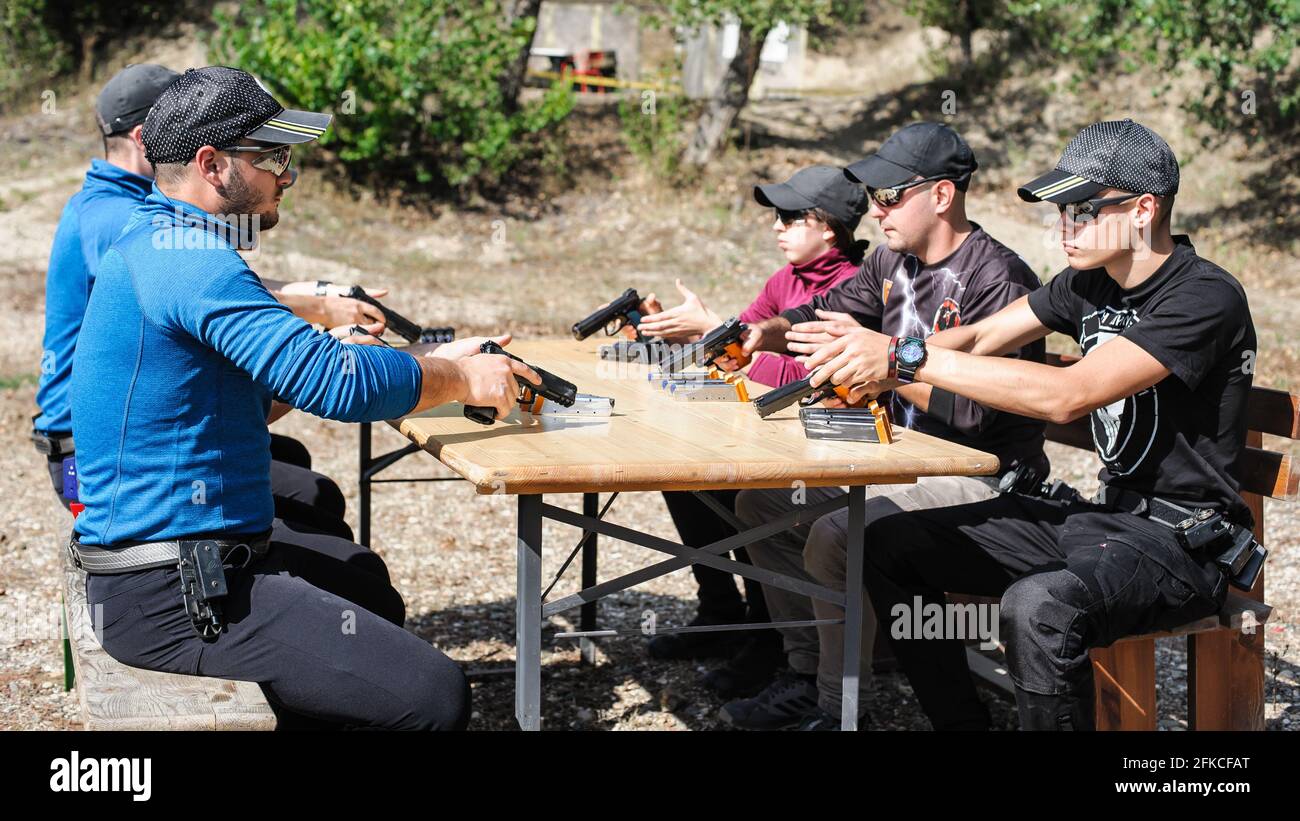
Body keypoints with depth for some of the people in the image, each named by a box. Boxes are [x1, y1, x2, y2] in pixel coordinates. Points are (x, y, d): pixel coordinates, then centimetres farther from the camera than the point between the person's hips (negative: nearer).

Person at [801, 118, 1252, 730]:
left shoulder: (1205, 298, -19)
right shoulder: (1092, 284, 9)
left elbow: (1069, 396, -29)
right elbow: (976, 338, 7)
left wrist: (910, 358, -30)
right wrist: (874, 367, -13)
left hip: (1182, 541, -9)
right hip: (1103, 514, 9)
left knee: (1036, 607, -38)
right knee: (888, 544, 4)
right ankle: (961, 722, 10)